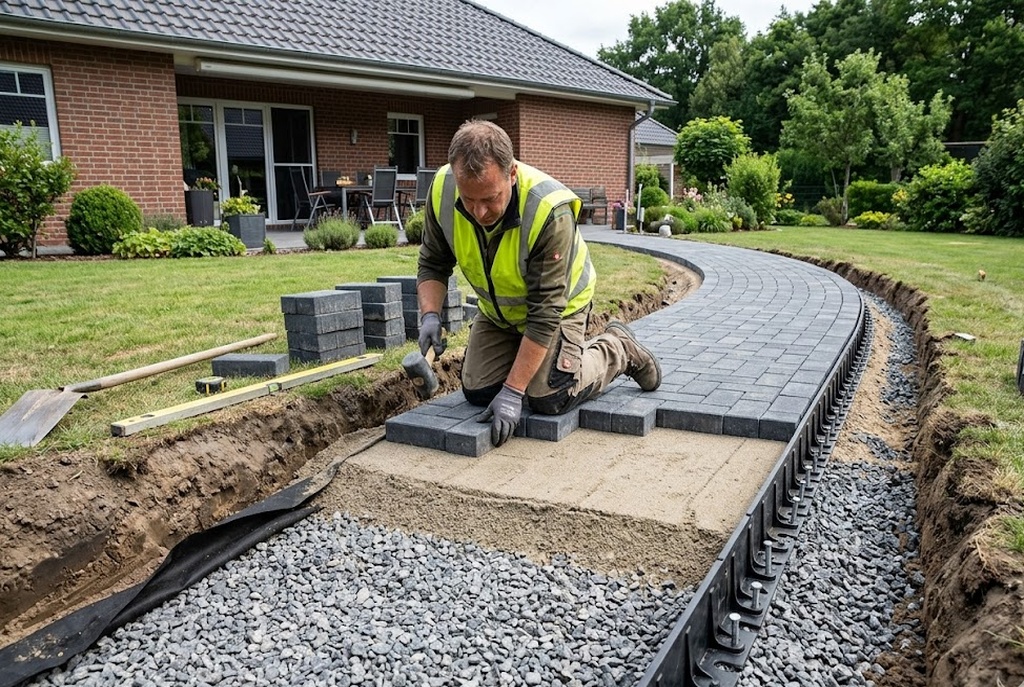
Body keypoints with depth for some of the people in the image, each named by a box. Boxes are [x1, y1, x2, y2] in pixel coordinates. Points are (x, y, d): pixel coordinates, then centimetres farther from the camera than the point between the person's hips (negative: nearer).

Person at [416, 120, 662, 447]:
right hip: (497, 310, 5)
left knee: (549, 399, -15)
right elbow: (433, 264, -8)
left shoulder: (549, 211, -39)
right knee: (478, 392, -2)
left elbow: (545, 313, -34)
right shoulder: (442, 190, -24)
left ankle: (618, 349, 10)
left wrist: (512, 391, -34)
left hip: (558, 305, -4)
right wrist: (430, 315, -27)